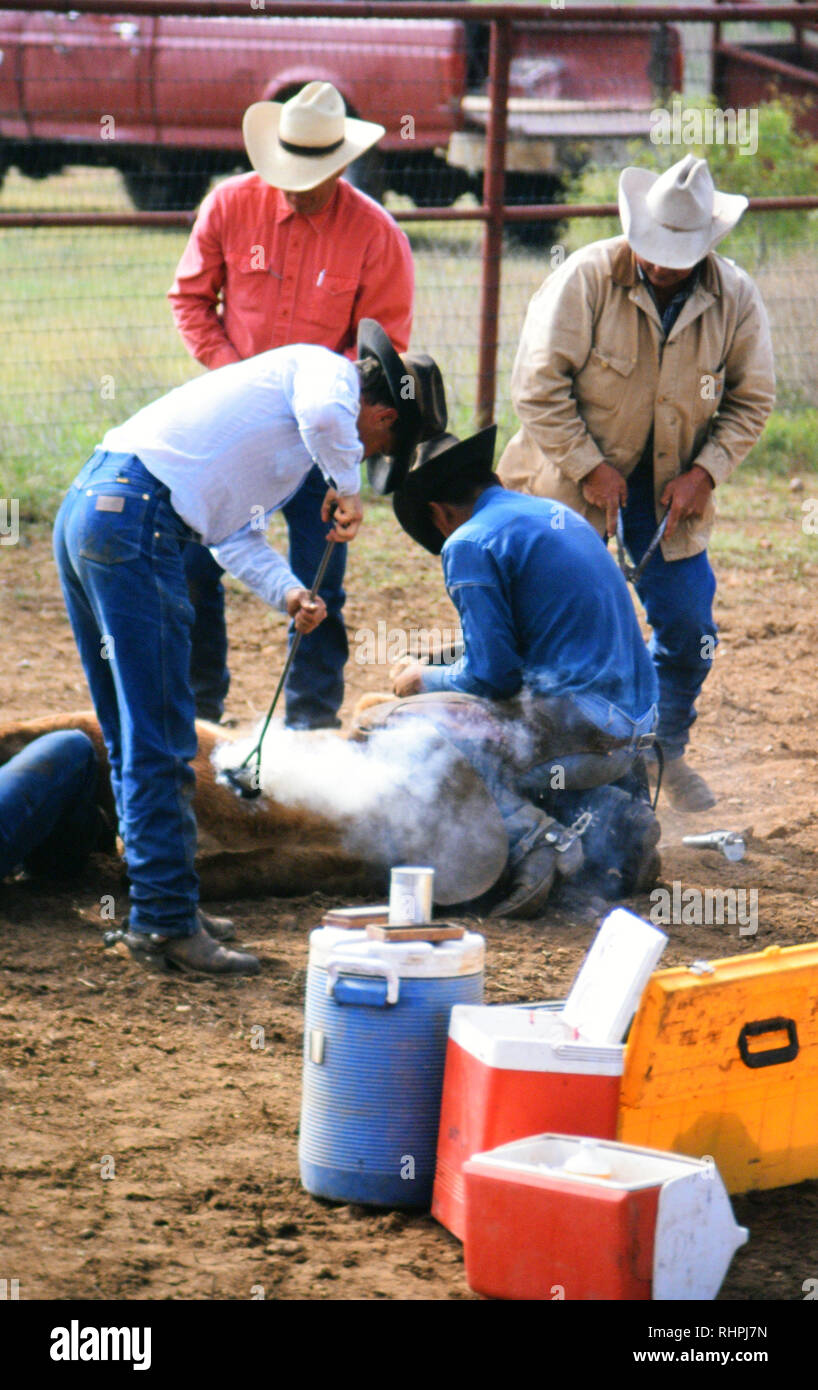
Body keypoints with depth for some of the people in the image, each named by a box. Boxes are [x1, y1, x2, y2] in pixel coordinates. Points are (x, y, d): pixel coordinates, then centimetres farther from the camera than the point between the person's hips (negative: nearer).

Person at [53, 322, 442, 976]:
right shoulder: (330, 369, 3)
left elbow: (236, 531, 24)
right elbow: (324, 414, -23)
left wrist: (288, 592, 8)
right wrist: (347, 489, -6)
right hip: (135, 516, -10)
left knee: (134, 737, 17)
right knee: (162, 737, -6)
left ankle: (158, 906, 25)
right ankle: (168, 922, -4)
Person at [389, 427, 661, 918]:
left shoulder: (469, 545, -6)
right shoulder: (559, 514, 20)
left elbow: (492, 676, -9)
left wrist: (426, 681, 12)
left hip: (577, 726, -8)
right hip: (633, 734, 8)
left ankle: (535, 839, -23)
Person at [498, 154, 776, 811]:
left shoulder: (735, 298, -7)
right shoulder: (587, 277, -17)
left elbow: (752, 400, 3)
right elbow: (538, 381, -15)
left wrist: (705, 472, -10)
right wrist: (588, 466, -17)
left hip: (671, 487, 3)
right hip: (576, 478, -3)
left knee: (688, 630, 1)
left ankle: (665, 751, 24)